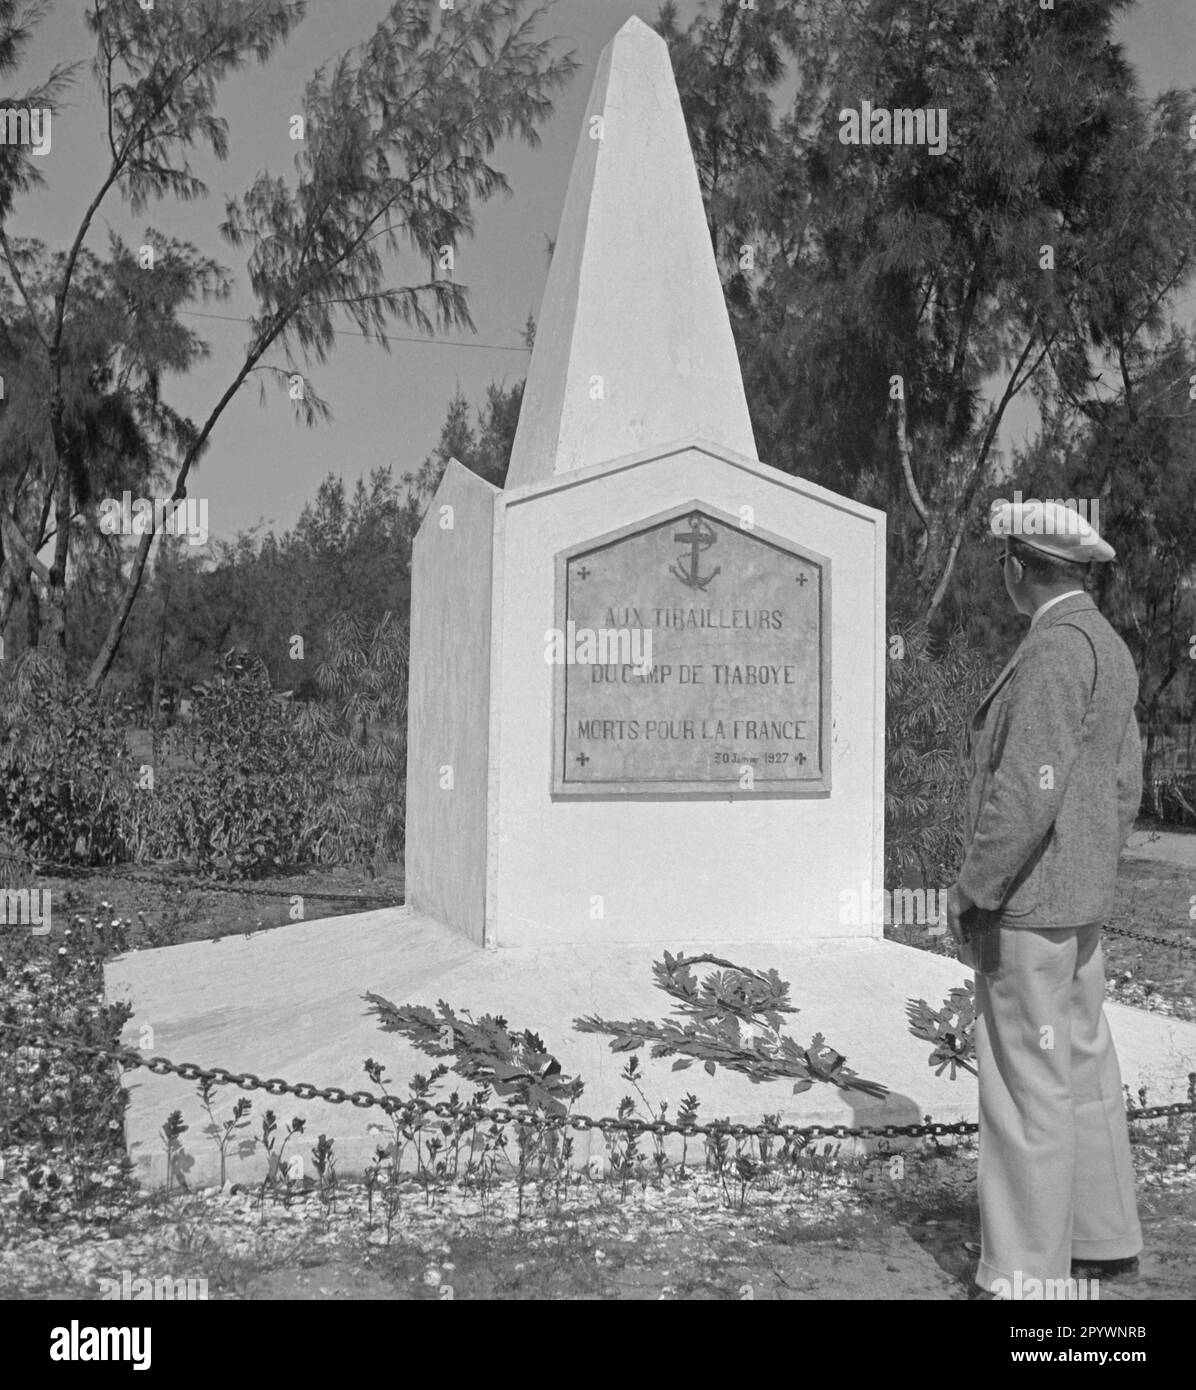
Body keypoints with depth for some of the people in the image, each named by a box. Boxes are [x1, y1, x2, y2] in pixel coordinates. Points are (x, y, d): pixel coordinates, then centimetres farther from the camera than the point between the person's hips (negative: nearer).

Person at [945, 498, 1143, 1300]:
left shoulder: (1056, 648, -18)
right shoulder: (1109, 649, 13)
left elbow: (1026, 791, -24)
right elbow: (1124, 788, 17)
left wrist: (971, 890, -16)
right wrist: (1089, 876, 20)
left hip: (1027, 903, -10)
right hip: (1080, 902, 10)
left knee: (1029, 1085, -5)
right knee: (1082, 1067, 16)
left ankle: (1026, 1274, 2)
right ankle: (1105, 1242, 27)